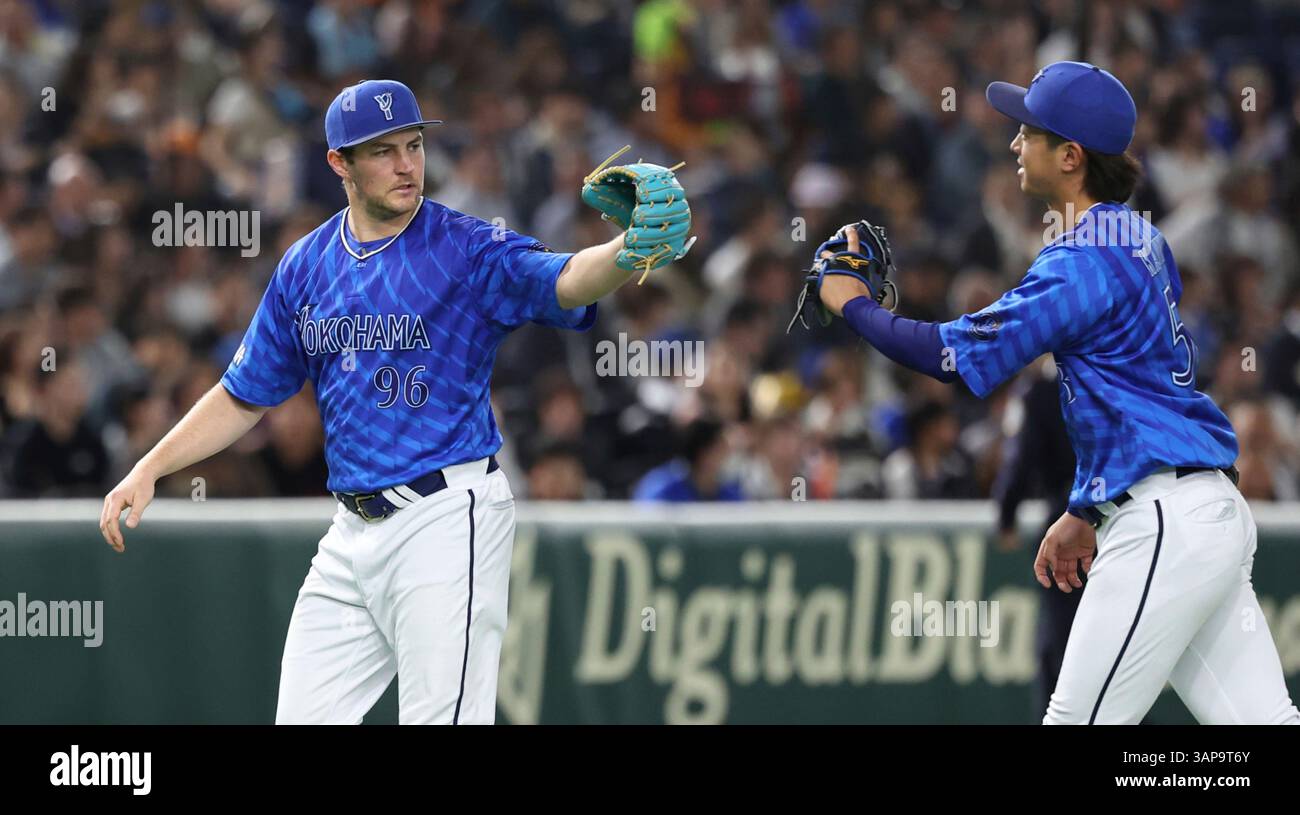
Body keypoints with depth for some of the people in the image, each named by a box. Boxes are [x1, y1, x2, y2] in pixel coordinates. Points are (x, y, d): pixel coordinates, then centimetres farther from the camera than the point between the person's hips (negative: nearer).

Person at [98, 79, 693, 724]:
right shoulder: (306, 266, 10)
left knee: (441, 716, -11)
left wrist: (629, 253, -49)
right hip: (353, 528, 6)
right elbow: (245, 397, 19)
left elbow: (566, 281, -27)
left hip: (447, 521, -6)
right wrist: (150, 469, 10)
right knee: (303, 718, 8)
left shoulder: (469, 250, -8)